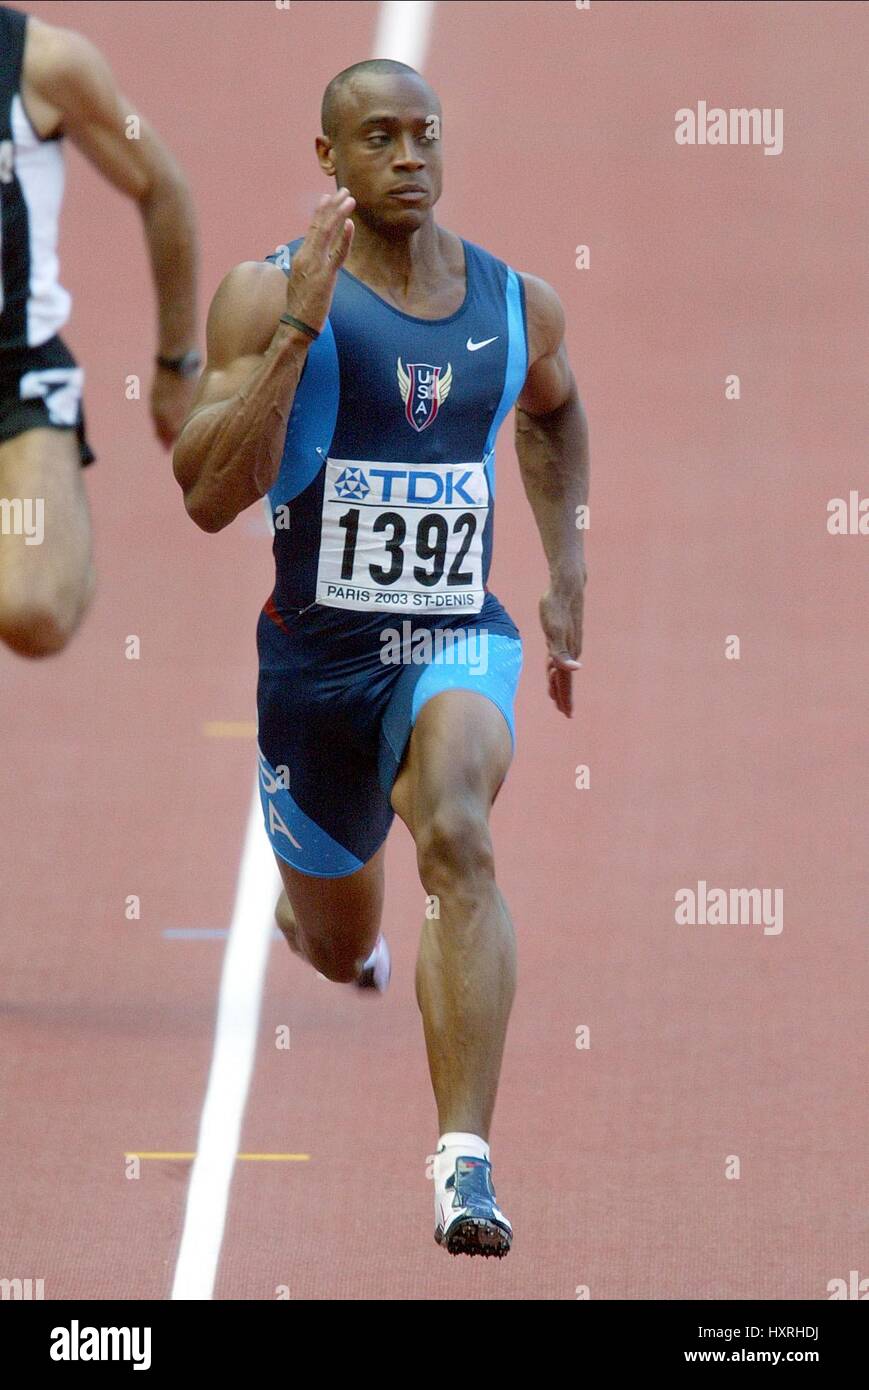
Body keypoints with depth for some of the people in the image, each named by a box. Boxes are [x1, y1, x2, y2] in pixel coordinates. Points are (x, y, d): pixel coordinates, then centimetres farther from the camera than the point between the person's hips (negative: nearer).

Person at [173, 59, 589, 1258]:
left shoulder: (519, 304, 2)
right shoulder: (267, 295, -11)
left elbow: (553, 410, 27)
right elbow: (209, 497, -22)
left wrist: (566, 575, 20)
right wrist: (298, 324, -29)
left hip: (456, 640, 0)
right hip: (313, 652, 0)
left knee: (458, 835, -32)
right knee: (342, 950, 18)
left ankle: (466, 1164, -38)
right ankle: (305, 897, 60)